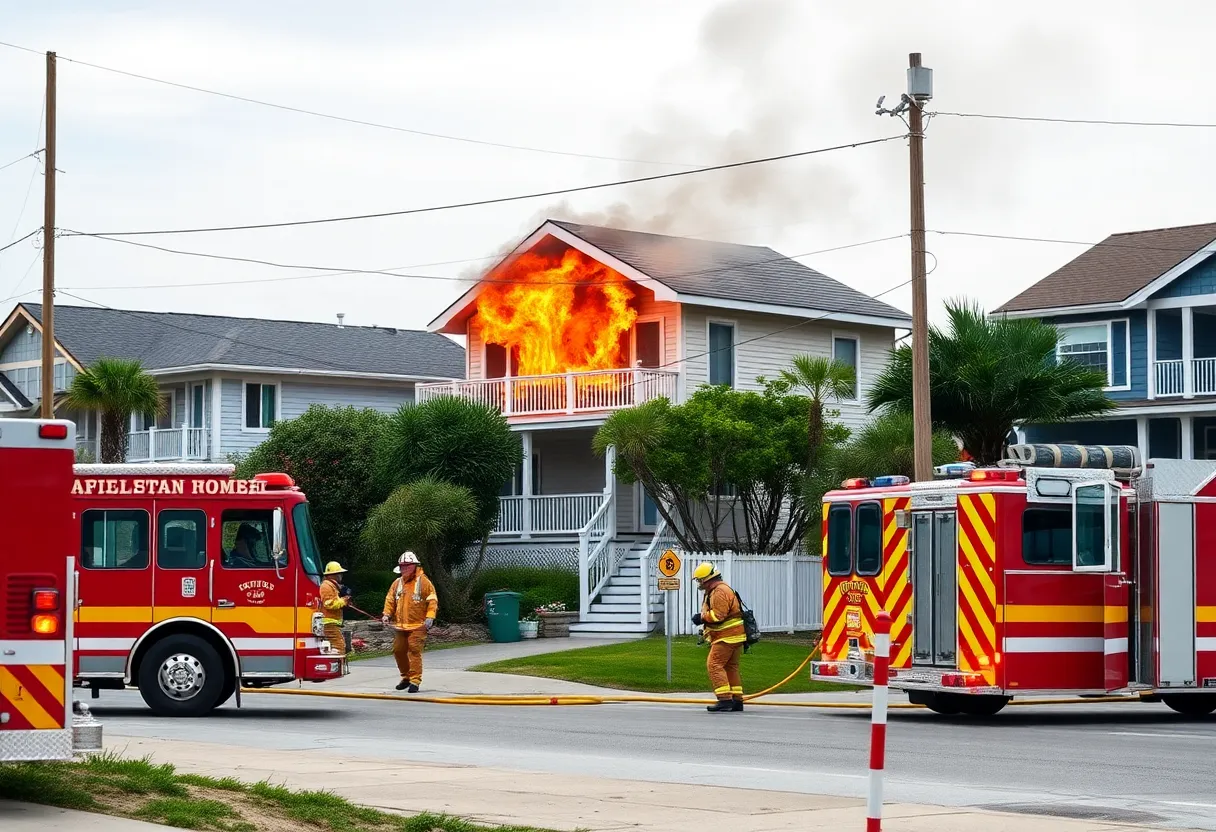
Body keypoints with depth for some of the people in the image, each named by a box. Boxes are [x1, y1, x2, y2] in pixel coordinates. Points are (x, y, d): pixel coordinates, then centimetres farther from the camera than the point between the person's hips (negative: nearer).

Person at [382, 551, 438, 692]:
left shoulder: (423, 581, -4)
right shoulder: (397, 583, 12)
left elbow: (432, 600, -6)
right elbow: (390, 600, 19)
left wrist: (430, 617, -16)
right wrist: (387, 614, 4)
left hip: (417, 626, -6)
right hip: (401, 625, 6)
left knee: (414, 651, -12)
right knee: (398, 650, 8)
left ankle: (415, 681, -9)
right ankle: (406, 677, 25)